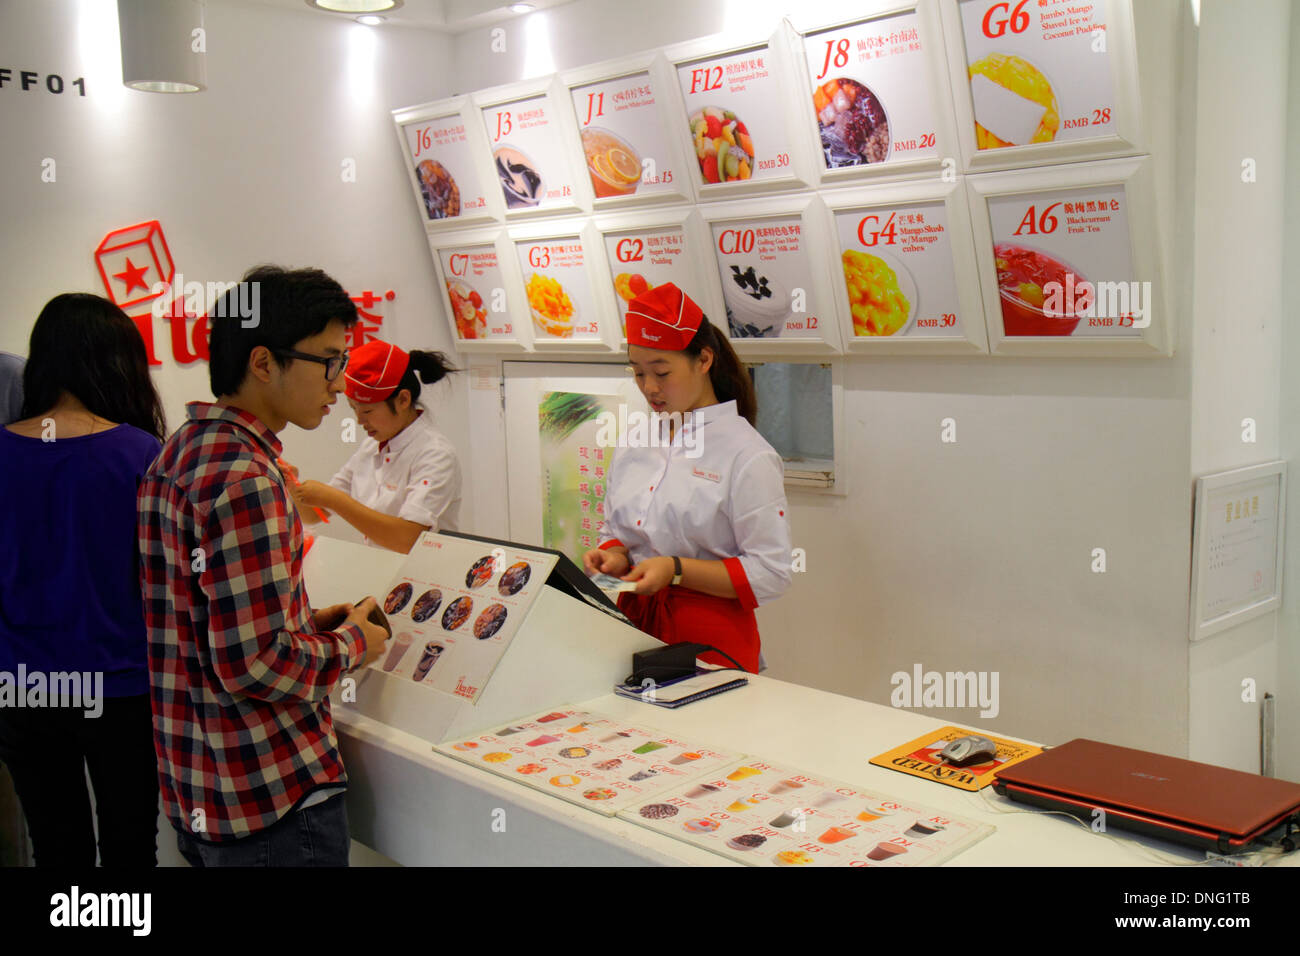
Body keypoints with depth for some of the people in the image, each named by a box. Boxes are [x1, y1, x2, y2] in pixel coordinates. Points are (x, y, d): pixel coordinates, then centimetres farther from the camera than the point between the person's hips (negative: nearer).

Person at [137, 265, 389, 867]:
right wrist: (351, 645, -9)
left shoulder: (180, 453, 9)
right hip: (273, 801, -9)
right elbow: (257, 665, -26)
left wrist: (306, 621, 9)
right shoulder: (244, 478, -23)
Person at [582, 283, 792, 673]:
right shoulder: (634, 444, 13)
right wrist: (615, 556, 0)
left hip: (710, 637, -4)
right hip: (633, 624, 4)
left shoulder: (748, 456, -7)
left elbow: (771, 573, -9)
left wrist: (676, 570, -16)